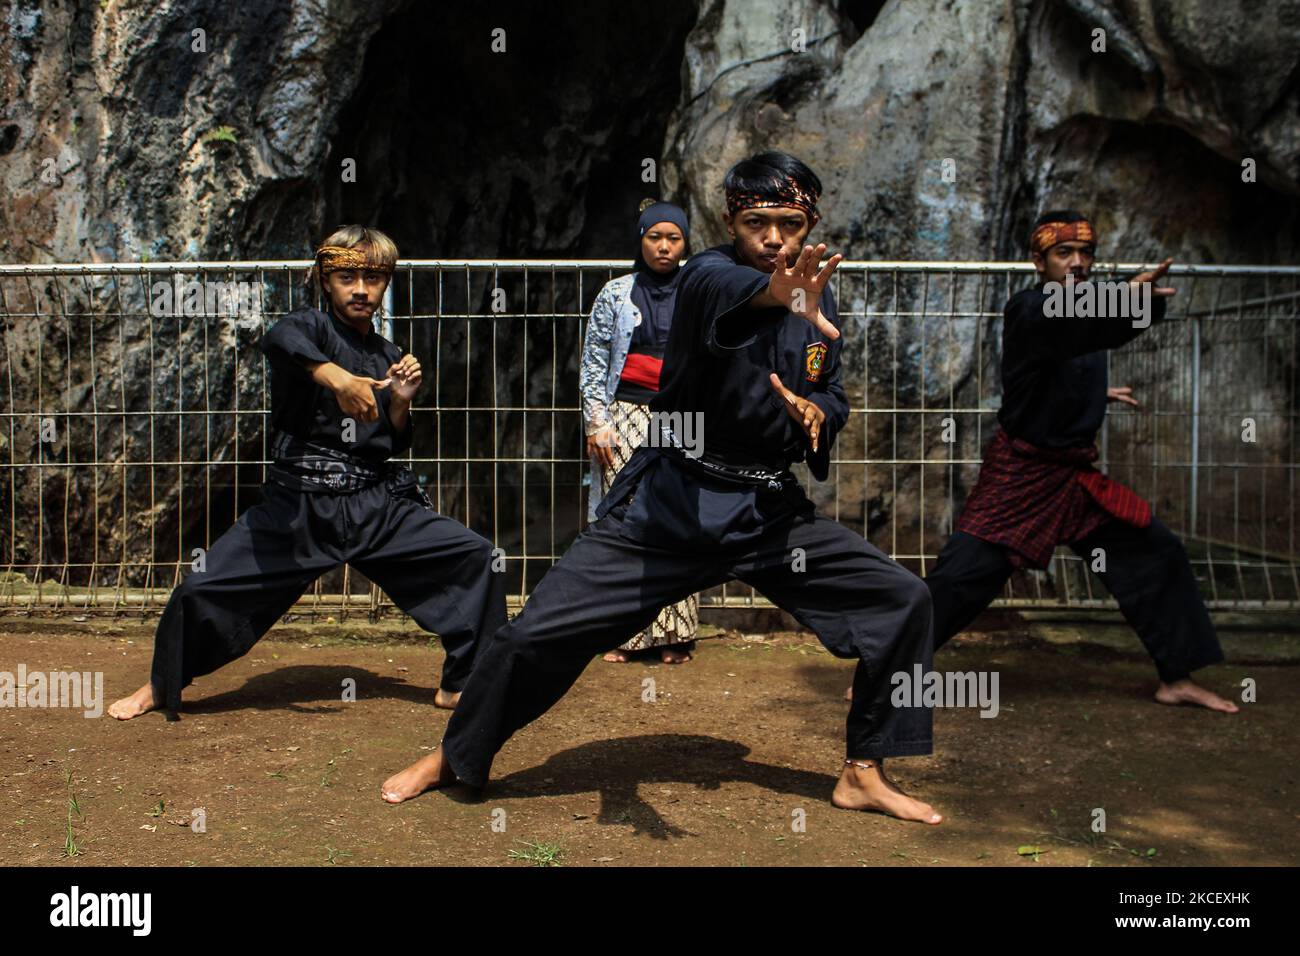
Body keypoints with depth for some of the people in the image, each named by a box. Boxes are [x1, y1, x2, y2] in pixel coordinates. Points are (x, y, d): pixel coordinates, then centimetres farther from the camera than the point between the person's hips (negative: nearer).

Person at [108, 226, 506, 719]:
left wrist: (400, 402, -2)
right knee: (203, 590, -8)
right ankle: (162, 685, 23)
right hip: (297, 504, -4)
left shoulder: (389, 356, 13)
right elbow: (278, 339, -31)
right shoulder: (311, 326, -2)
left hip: (376, 503, 4)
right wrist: (335, 375, -48)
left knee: (477, 558, -8)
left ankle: (461, 685, 8)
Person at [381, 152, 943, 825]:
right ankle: (455, 757, 19)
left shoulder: (817, 297, 5)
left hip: (771, 511, 5)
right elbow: (719, 290, -39)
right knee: (539, 632, -8)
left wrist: (816, 410, -10)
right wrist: (777, 296, -62)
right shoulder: (708, 274, -13)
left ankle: (862, 773, 13)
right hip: (669, 507, -4)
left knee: (901, 601, -4)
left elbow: (831, 392, 15)